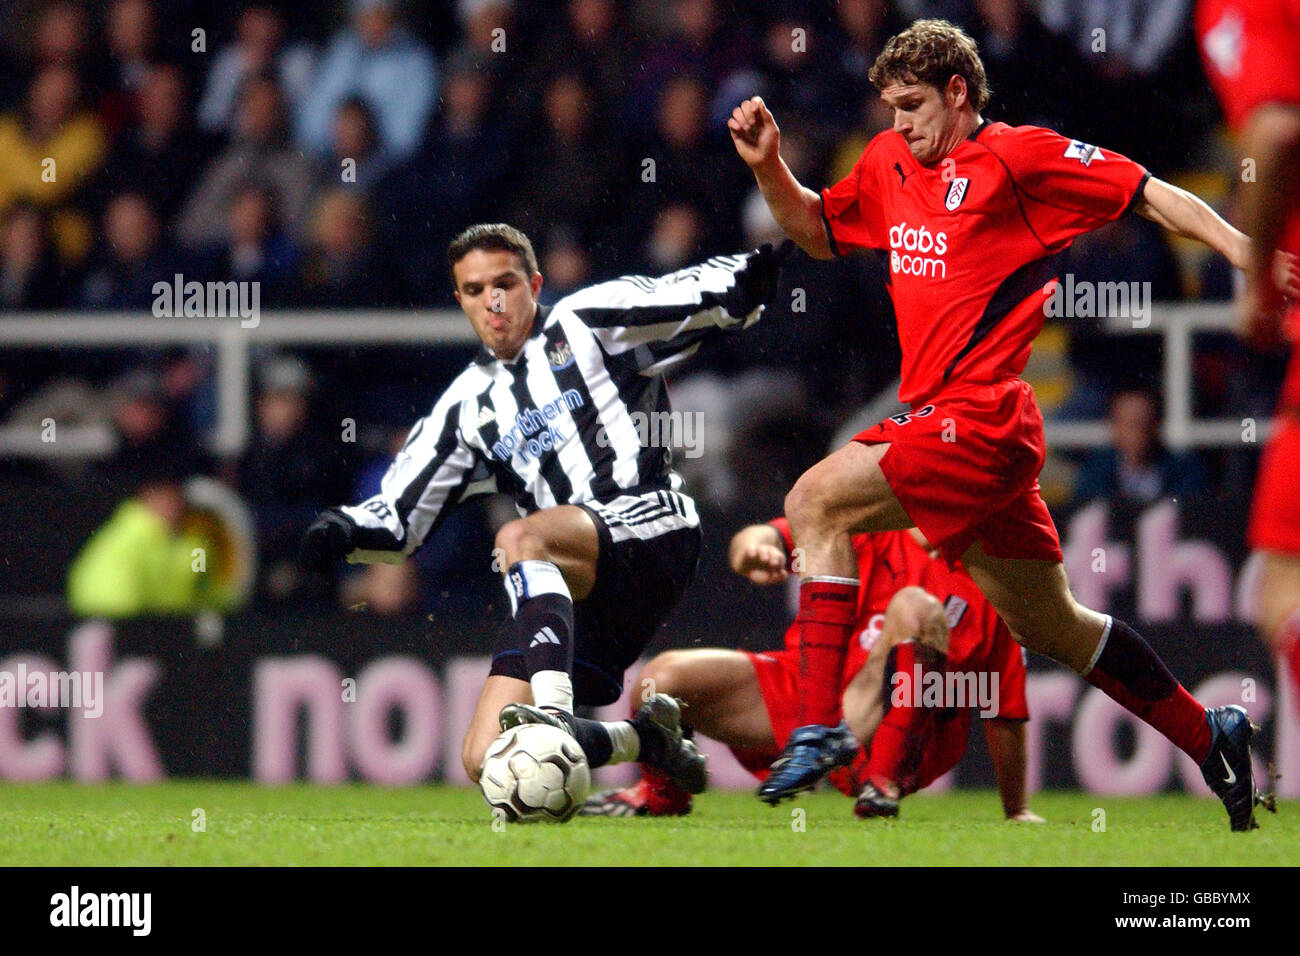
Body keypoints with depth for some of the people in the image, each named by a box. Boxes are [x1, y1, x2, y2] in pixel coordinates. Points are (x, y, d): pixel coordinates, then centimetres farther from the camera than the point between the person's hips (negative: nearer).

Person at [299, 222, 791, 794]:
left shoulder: (586, 323, 11)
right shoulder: (468, 406, 22)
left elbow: (711, 300, 4)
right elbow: (400, 518, 20)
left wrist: (751, 278, -17)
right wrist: (345, 530, 0)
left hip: (650, 530, -6)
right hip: (571, 592, 6)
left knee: (518, 538, -37)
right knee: (486, 762, -10)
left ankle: (554, 715, -51)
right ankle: (646, 740, 9)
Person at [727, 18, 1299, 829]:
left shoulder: (1017, 156, -7)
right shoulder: (889, 164, 14)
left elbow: (1151, 195, -6)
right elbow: (820, 233, 28)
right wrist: (769, 166, 12)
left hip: (981, 421, -8)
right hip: (938, 417, 8)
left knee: (817, 502, -17)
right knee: (1048, 623, 14)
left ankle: (818, 727, -19)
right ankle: (1208, 737, 27)